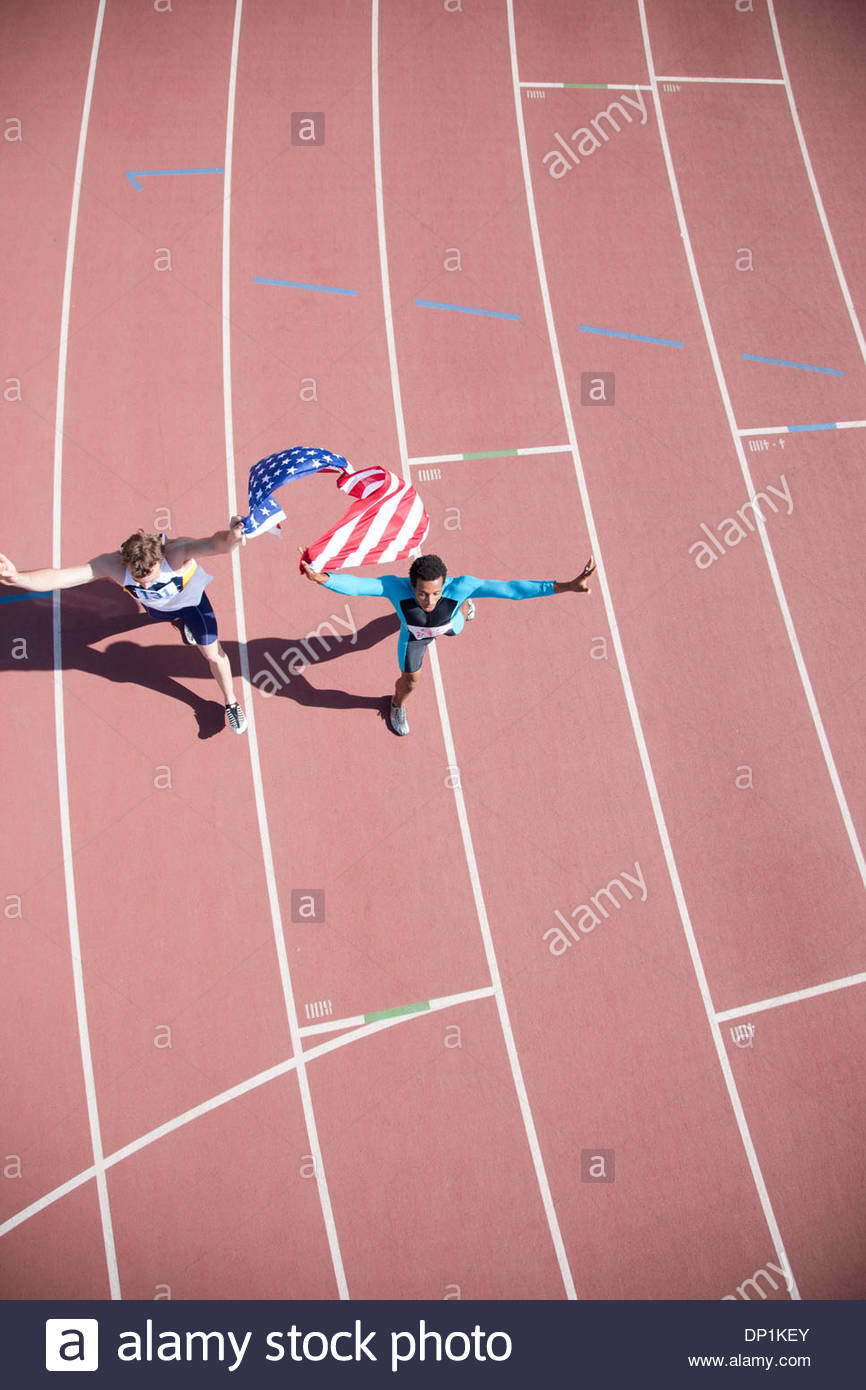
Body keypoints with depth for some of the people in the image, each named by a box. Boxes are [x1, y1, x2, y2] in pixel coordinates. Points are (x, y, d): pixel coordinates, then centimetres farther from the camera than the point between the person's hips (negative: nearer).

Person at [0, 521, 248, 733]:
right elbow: (59, 577, -52)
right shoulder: (113, 564, -44)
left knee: (213, 654, 5)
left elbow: (213, 544, -74)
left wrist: (230, 537, -99)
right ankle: (182, 623, 79)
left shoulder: (176, 552, -52)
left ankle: (231, 703, 35)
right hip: (156, 607, 3)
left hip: (190, 599, -3)